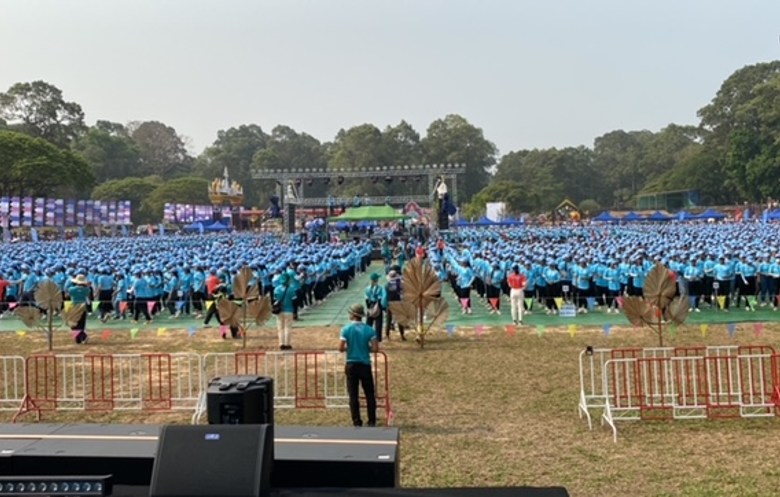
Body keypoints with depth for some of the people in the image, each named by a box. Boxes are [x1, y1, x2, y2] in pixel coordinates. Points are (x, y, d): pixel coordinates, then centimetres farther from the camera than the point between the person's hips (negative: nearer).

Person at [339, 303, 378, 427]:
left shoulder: (346, 329, -7)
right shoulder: (369, 329, -5)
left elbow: (341, 348, -10)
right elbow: (375, 349, -9)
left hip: (351, 365, 0)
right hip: (365, 364, 1)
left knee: (353, 395, 7)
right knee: (369, 394, 11)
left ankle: (357, 422, 9)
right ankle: (372, 421, 14)